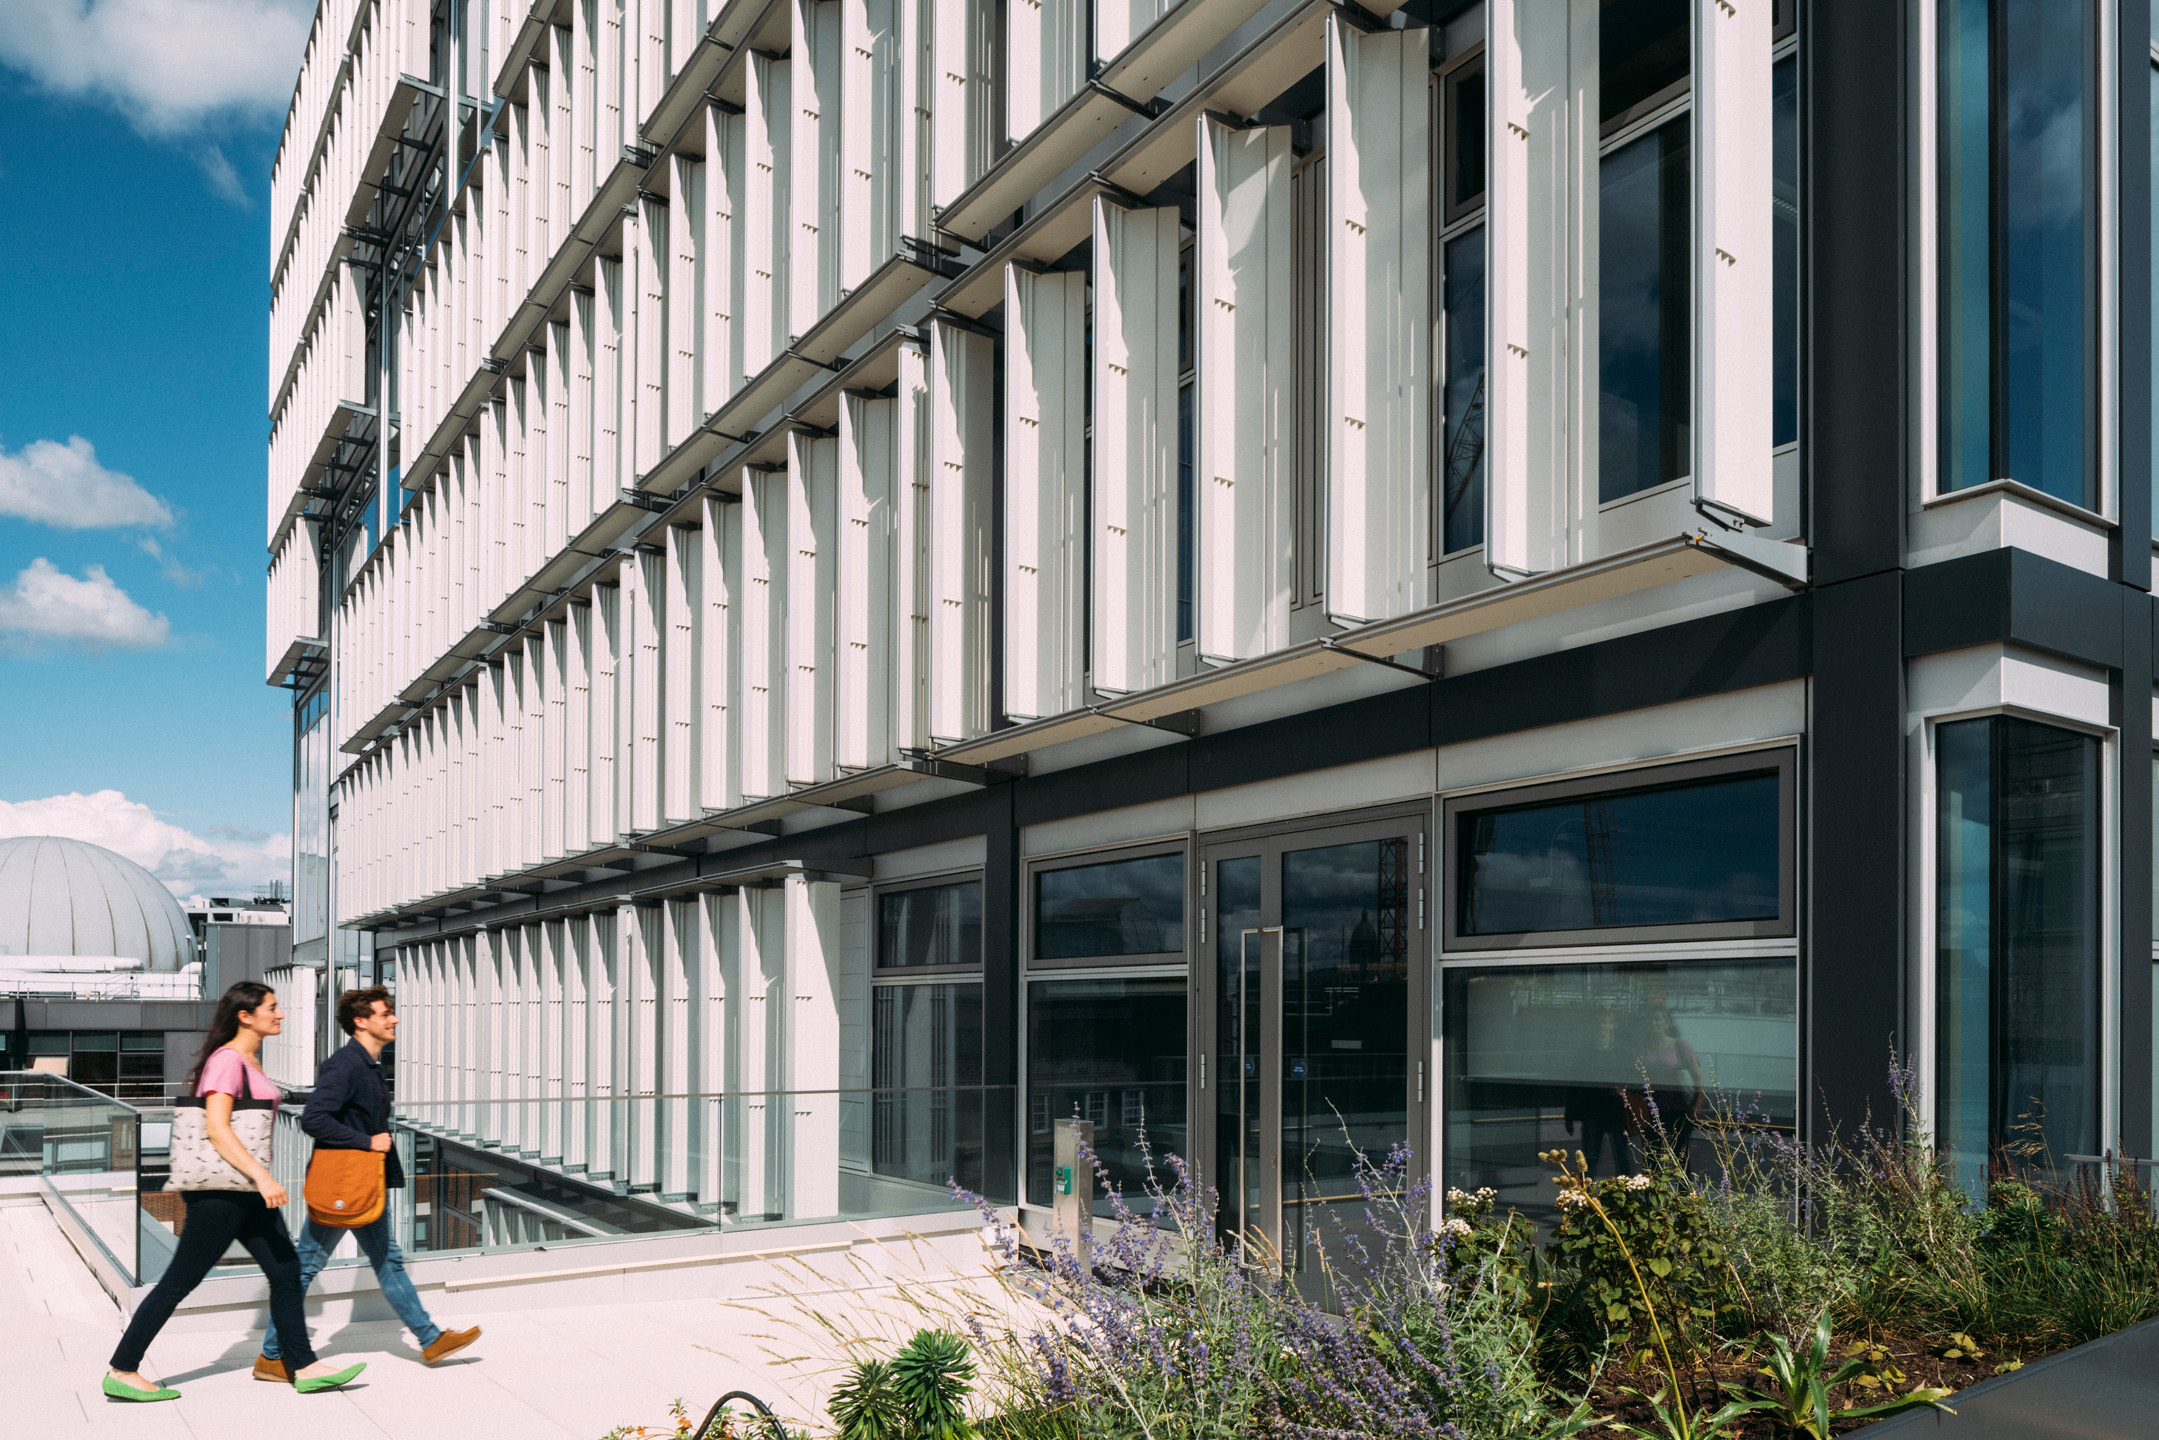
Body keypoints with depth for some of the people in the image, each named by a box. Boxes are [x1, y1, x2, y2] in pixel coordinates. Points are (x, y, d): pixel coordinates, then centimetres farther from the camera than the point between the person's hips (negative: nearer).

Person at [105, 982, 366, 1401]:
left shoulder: (250, 1061, 14)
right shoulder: (227, 1060, -16)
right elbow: (216, 1128, -25)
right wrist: (261, 1176, -31)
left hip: (246, 1190, 10)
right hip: (220, 1190, -10)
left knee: (285, 1272, 6)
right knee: (180, 1281, 1)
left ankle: (304, 1367, 10)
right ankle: (121, 1371, 13)